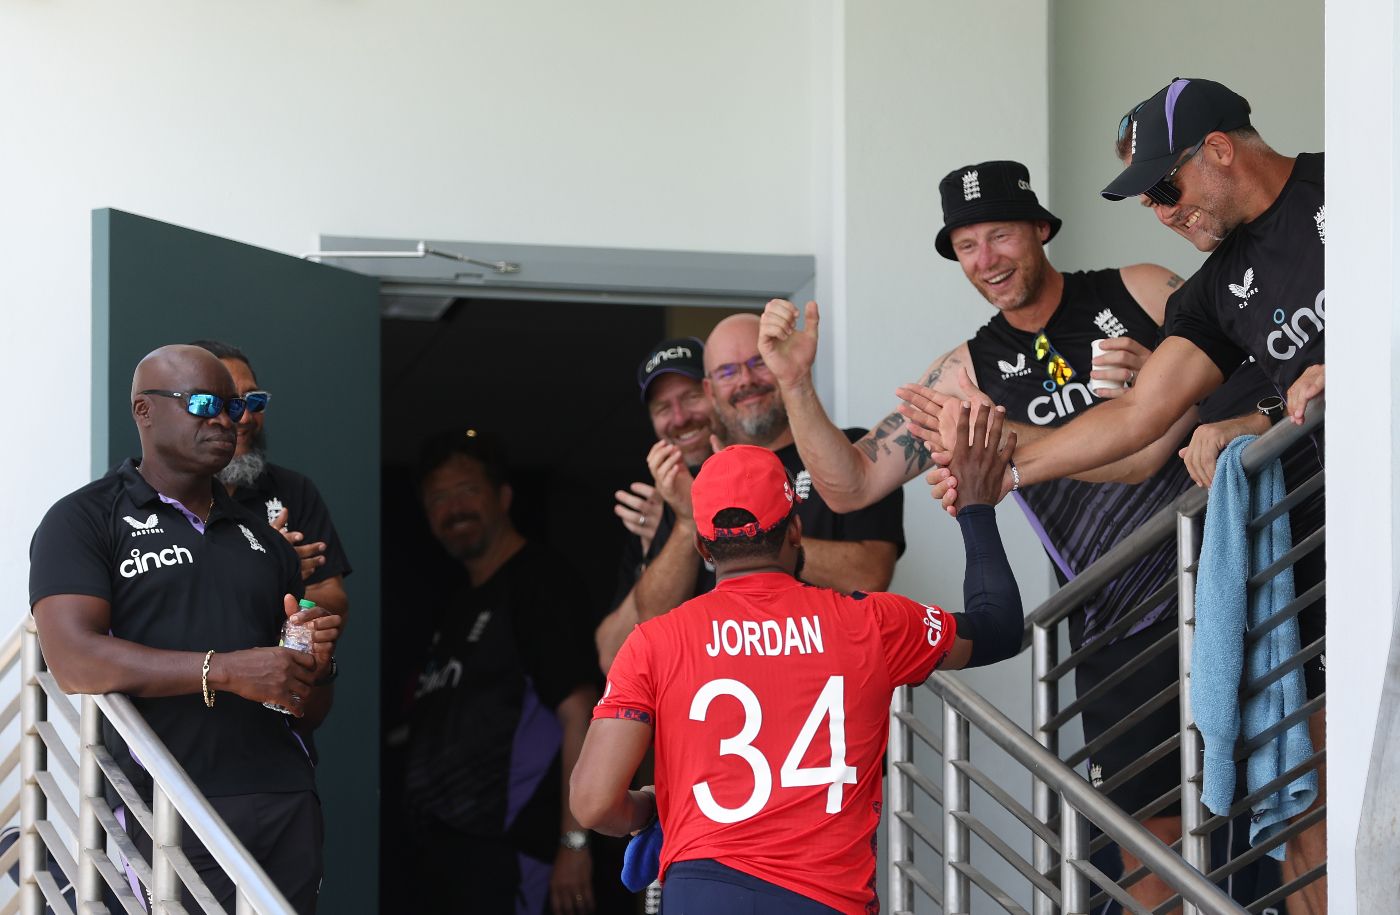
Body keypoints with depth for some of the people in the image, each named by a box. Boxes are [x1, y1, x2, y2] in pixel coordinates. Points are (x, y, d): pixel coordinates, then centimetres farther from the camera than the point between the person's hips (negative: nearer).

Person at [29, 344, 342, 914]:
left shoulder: (264, 542, 20)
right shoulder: (84, 520, 3)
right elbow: (74, 661, -14)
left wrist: (314, 667, -1)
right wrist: (224, 670, -19)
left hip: (287, 803, 5)